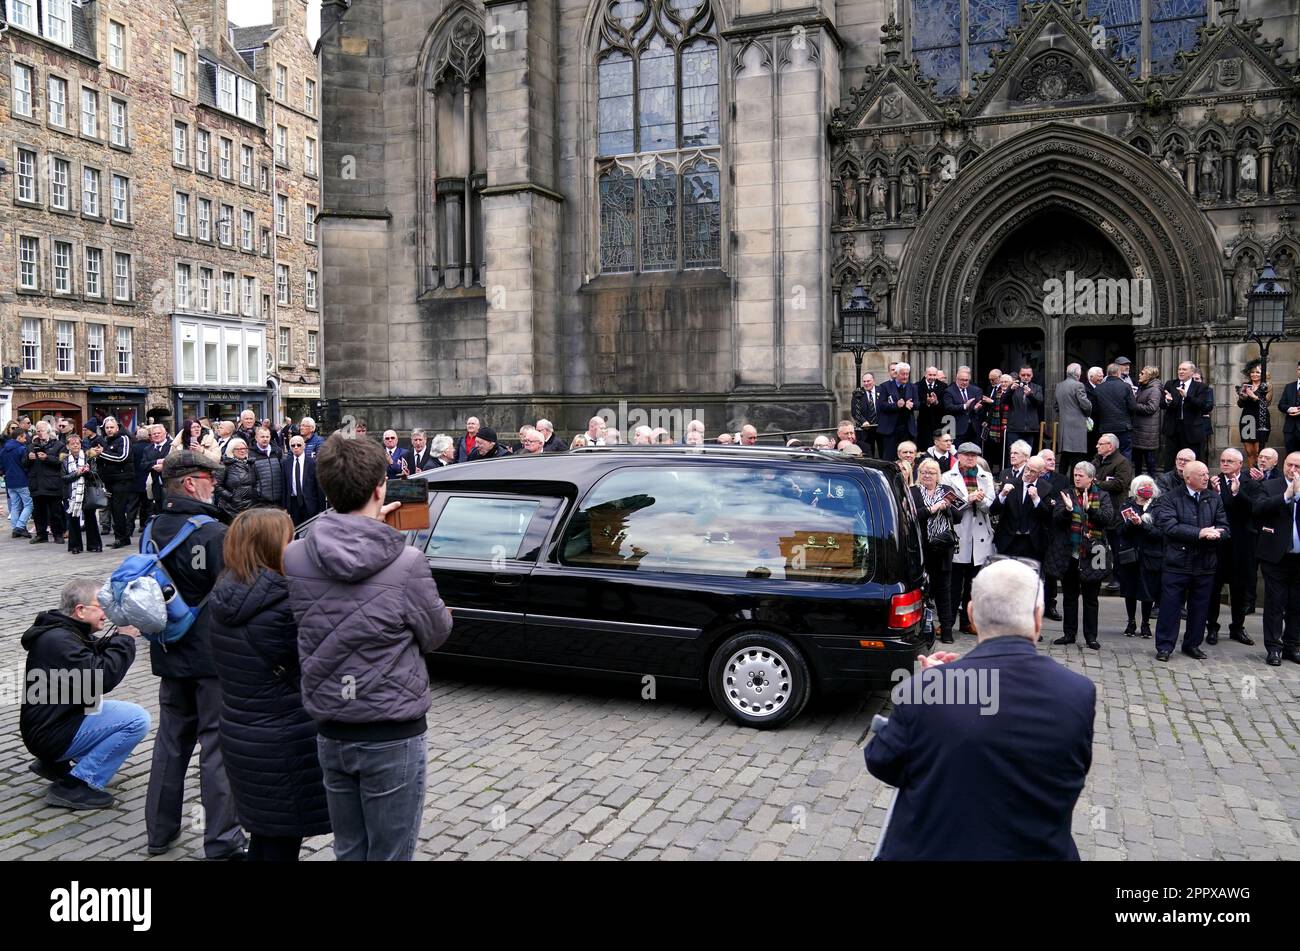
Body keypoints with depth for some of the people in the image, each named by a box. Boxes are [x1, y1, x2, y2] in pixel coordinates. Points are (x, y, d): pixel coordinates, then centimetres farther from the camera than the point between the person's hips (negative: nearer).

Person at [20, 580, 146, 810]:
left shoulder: (61, 631, 9)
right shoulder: (57, 640, -23)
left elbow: (97, 654, 20)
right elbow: (101, 677, -31)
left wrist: (119, 636, 0)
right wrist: (125, 639, -19)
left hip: (57, 719, 11)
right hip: (52, 735, -11)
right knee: (137, 719, -20)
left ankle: (55, 763, 16)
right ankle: (72, 787, -13)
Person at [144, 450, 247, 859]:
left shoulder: (153, 529, 4)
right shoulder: (213, 532, -19)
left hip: (170, 656, 7)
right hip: (213, 656, -7)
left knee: (171, 739, 18)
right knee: (218, 745, 0)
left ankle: (160, 831, 28)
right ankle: (222, 842, 6)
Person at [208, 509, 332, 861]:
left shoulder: (225, 602, 1)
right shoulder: (283, 607, -24)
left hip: (239, 736, 8)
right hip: (284, 746, -8)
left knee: (263, 836, 23)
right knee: (282, 845, 7)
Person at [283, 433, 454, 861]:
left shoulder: (295, 557, -9)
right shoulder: (407, 562, -20)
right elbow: (434, 636, -6)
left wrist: (369, 527, 13)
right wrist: (445, 615, 14)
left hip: (330, 734, 5)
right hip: (392, 737, -4)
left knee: (348, 852, 20)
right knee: (389, 855, 10)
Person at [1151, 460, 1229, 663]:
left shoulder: (1214, 499, 9)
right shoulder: (1170, 498, -4)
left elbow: (1224, 528, 5)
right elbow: (1169, 526, -17)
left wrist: (1213, 534, -18)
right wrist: (1200, 533, -22)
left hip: (1205, 564, 4)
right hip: (1177, 562, -4)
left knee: (1199, 607, 12)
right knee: (1170, 606, 0)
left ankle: (1192, 644, 25)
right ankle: (1165, 646, 9)